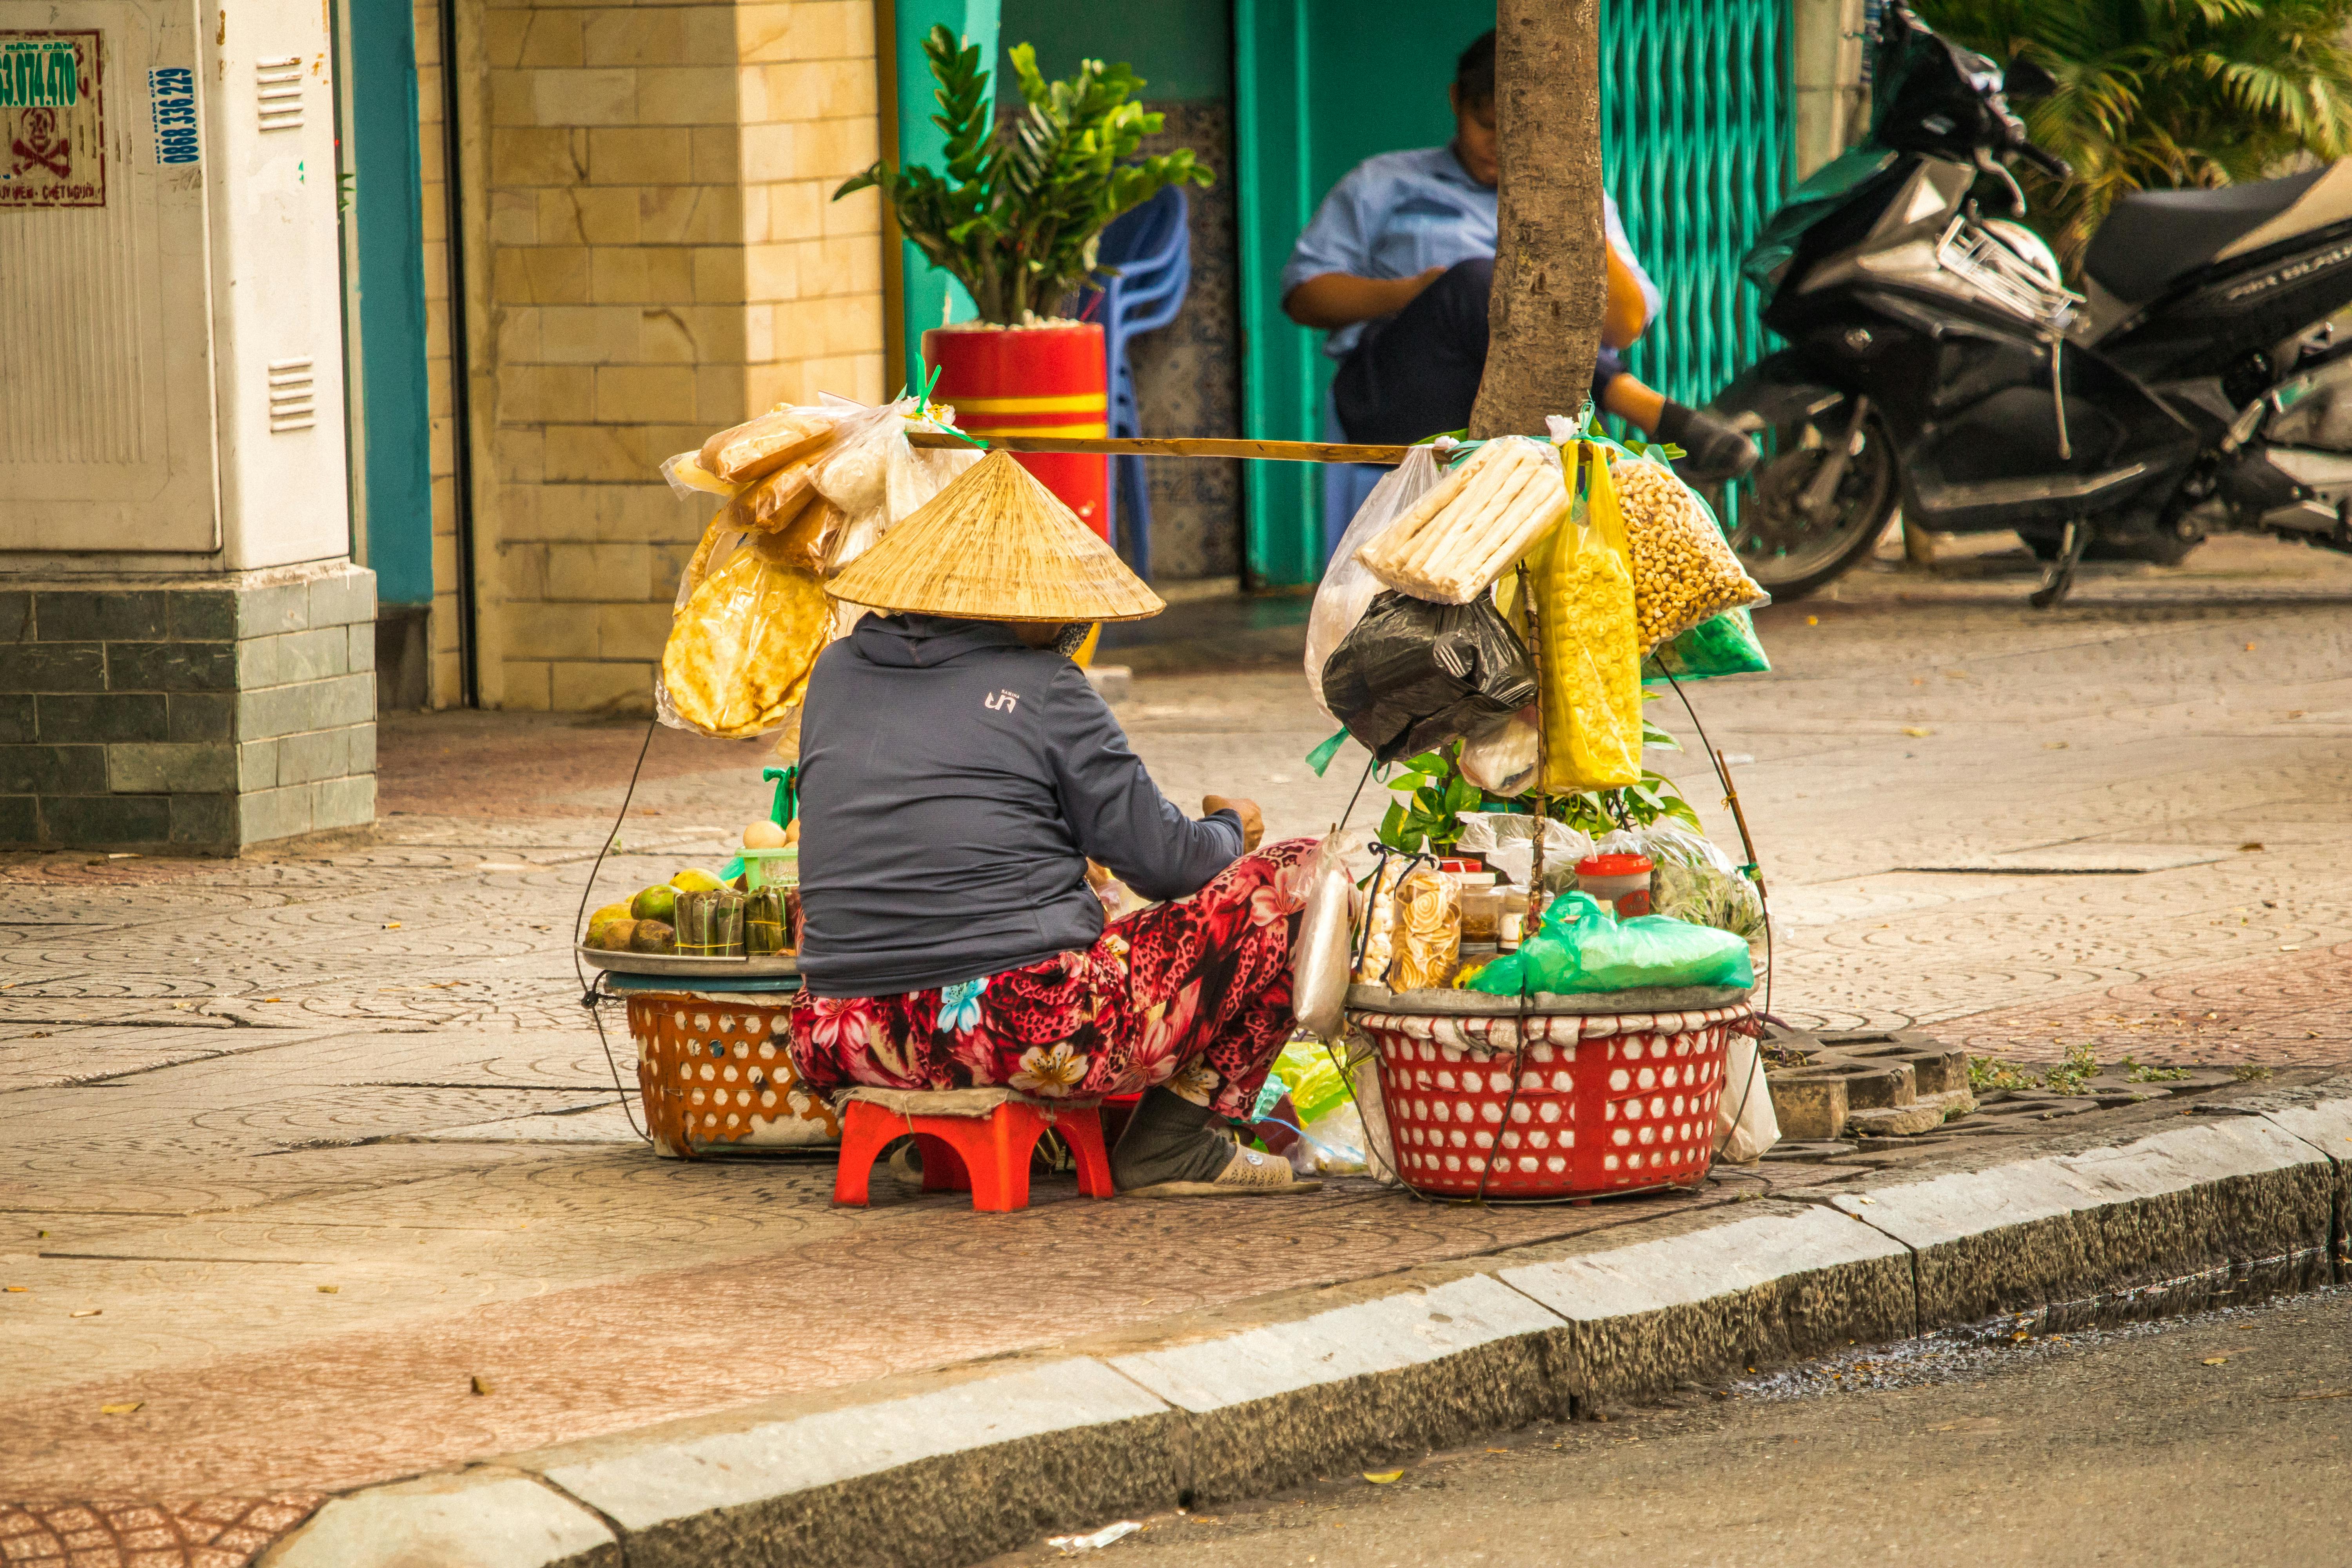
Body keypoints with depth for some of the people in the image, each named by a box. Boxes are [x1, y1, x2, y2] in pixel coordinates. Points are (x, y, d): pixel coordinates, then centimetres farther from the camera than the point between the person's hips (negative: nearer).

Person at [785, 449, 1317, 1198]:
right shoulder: (1042, 689, -3)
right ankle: (1172, 1144, 6)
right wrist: (1230, 829, 23)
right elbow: (1162, 860, 0)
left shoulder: (837, 672, 12)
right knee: (1294, 876, 5)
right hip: (1032, 1035, -6)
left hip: (846, 1045, 6)